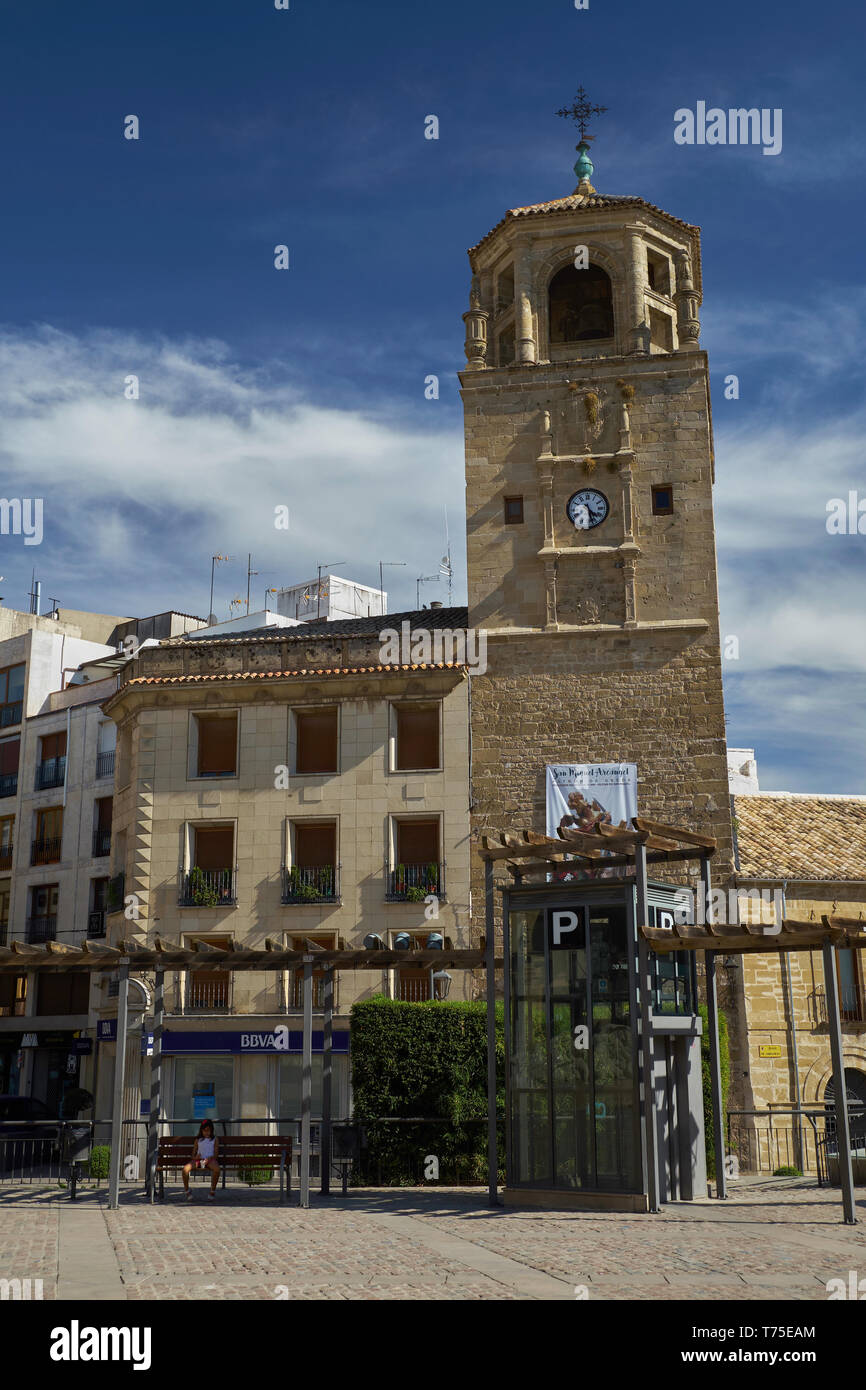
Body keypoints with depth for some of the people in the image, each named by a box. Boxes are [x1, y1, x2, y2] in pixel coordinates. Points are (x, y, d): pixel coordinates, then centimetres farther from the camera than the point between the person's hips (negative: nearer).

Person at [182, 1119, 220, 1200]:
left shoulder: (215, 1139, 17)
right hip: (198, 1160, 2)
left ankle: (212, 1191, -21)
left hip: (210, 1160, -2)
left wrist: (209, 1158, -16)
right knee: (186, 1168, -30)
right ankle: (187, 1190, -10)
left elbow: (216, 1154, 6)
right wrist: (195, 1157, -8)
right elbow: (193, 1154, 18)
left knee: (216, 1168, -39)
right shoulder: (198, 1140, 23)